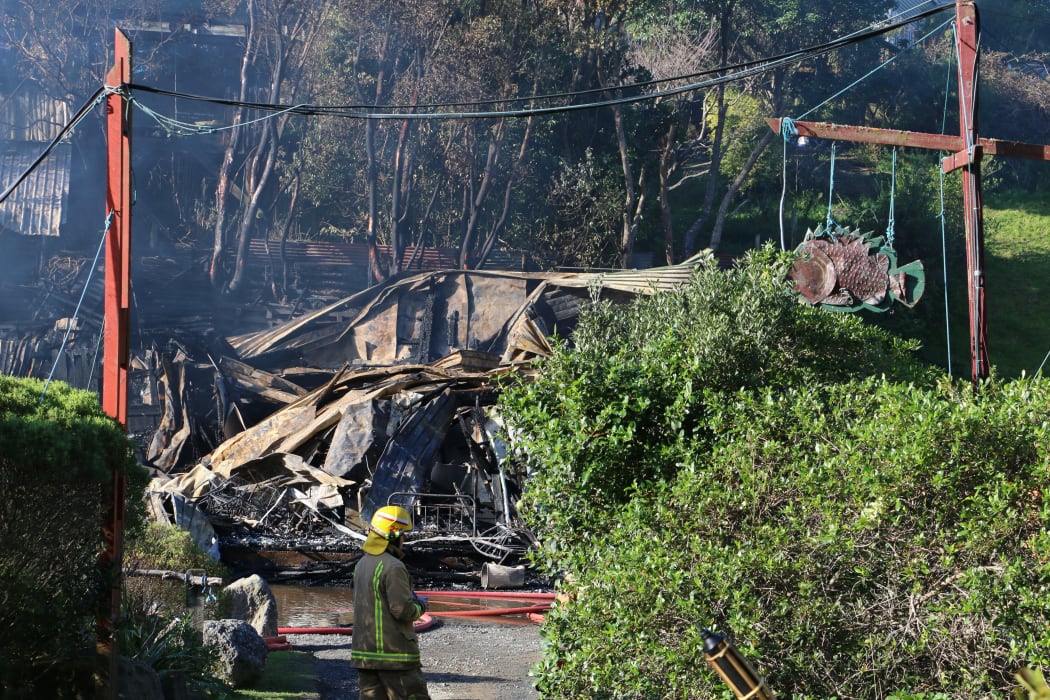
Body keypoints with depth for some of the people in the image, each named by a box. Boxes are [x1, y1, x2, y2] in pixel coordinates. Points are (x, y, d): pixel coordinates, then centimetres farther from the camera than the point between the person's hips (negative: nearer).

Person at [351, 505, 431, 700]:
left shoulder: (362, 564, 11)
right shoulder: (393, 567, -17)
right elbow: (404, 610, -20)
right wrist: (421, 606, 1)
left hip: (365, 650, 8)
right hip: (394, 653, -8)